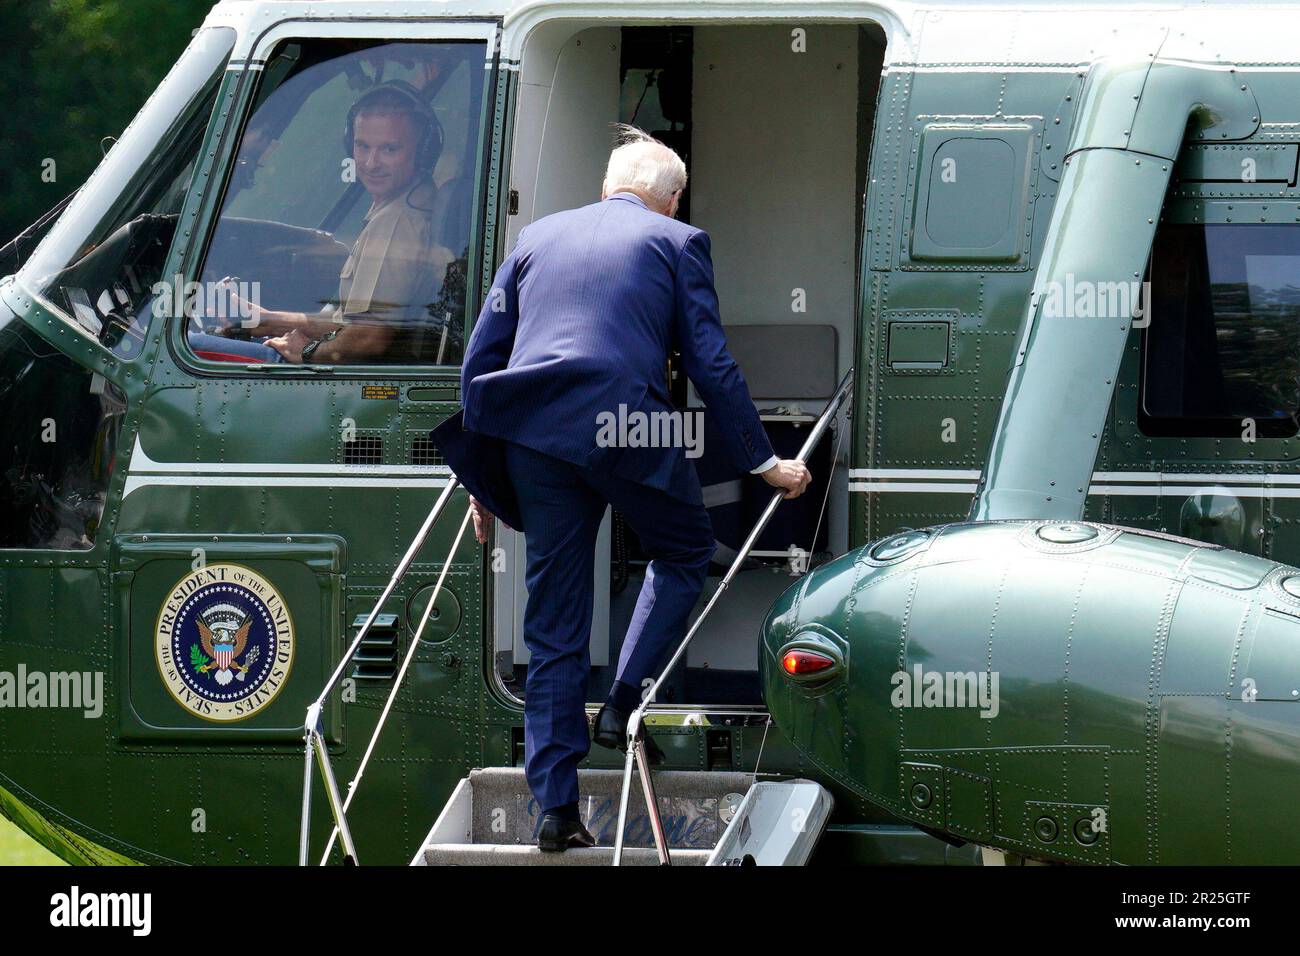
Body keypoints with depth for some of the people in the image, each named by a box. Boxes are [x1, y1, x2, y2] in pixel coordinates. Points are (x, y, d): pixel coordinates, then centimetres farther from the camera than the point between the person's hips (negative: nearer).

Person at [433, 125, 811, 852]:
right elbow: (712, 366, 4)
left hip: (533, 436, 4)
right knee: (686, 552, 25)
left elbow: (481, 359, 19)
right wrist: (763, 461, 12)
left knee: (554, 627, 7)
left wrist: (485, 477, 25)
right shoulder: (677, 243, 10)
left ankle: (556, 806, 3)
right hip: (628, 427, -3)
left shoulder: (539, 238, 21)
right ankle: (625, 705, 9)